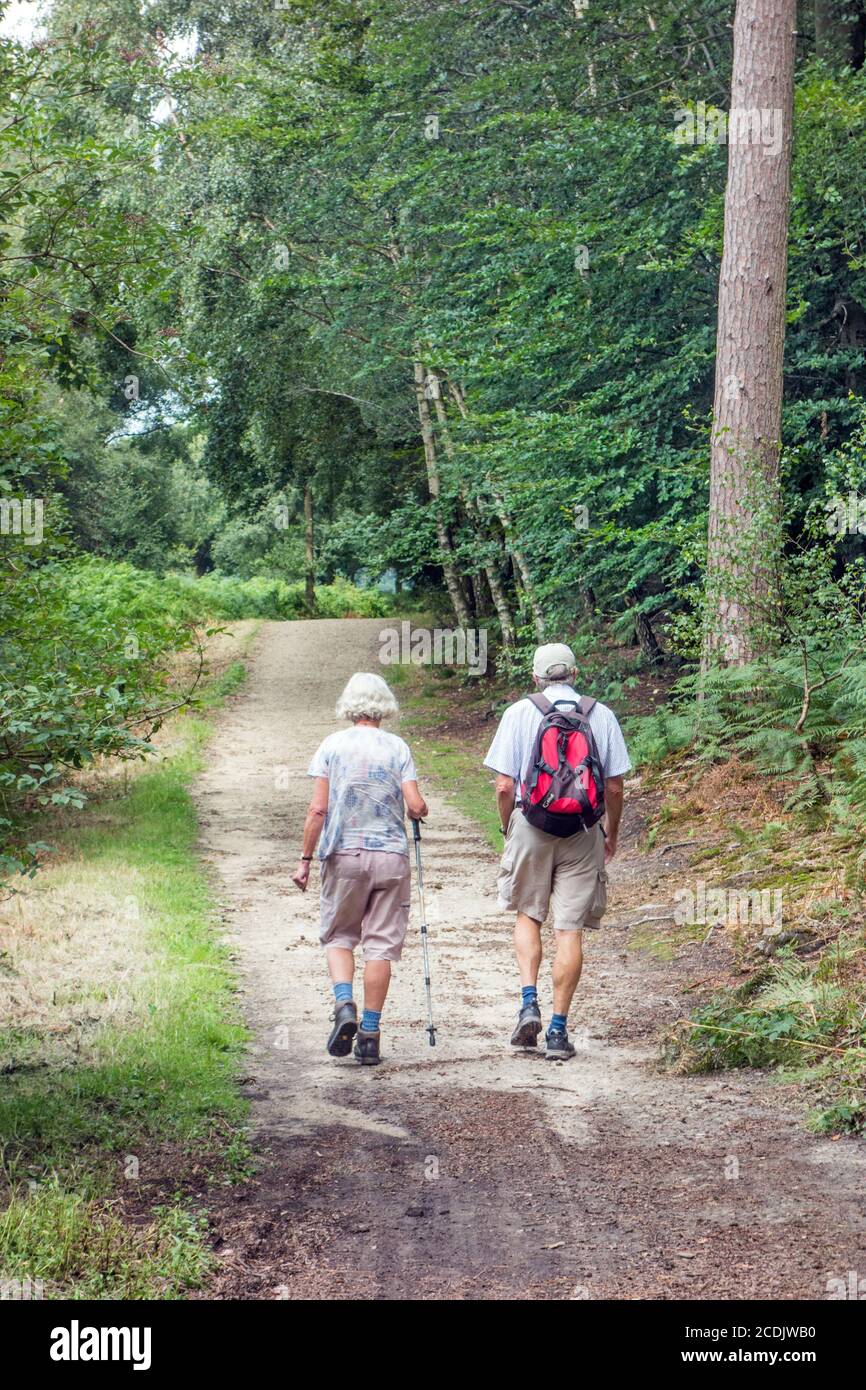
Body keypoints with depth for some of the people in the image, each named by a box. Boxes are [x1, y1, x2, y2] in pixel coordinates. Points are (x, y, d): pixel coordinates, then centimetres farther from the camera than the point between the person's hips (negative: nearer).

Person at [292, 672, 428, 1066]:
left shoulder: (332, 745, -1)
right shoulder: (397, 748, 0)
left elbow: (317, 810, -5)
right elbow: (416, 806, -6)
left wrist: (305, 859, 1)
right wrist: (420, 812, 17)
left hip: (344, 855, 0)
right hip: (391, 855, 0)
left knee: (338, 936, 15)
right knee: (380, 944, 5)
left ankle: (344, 1004, -9)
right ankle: (369, 1034, 5)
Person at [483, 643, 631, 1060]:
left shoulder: (519, 713, -1)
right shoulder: (601, 715, 2)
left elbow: (504, 786, -4)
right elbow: (614, 787, 3)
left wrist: (507, 828, 12)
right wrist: (611, 834, 18)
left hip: (531, 824, 0)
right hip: (583, 832, 0)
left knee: (528, 915, 18)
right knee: (569, 929, 3)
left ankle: (529, 1003, 1)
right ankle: (559, 1030, 4)